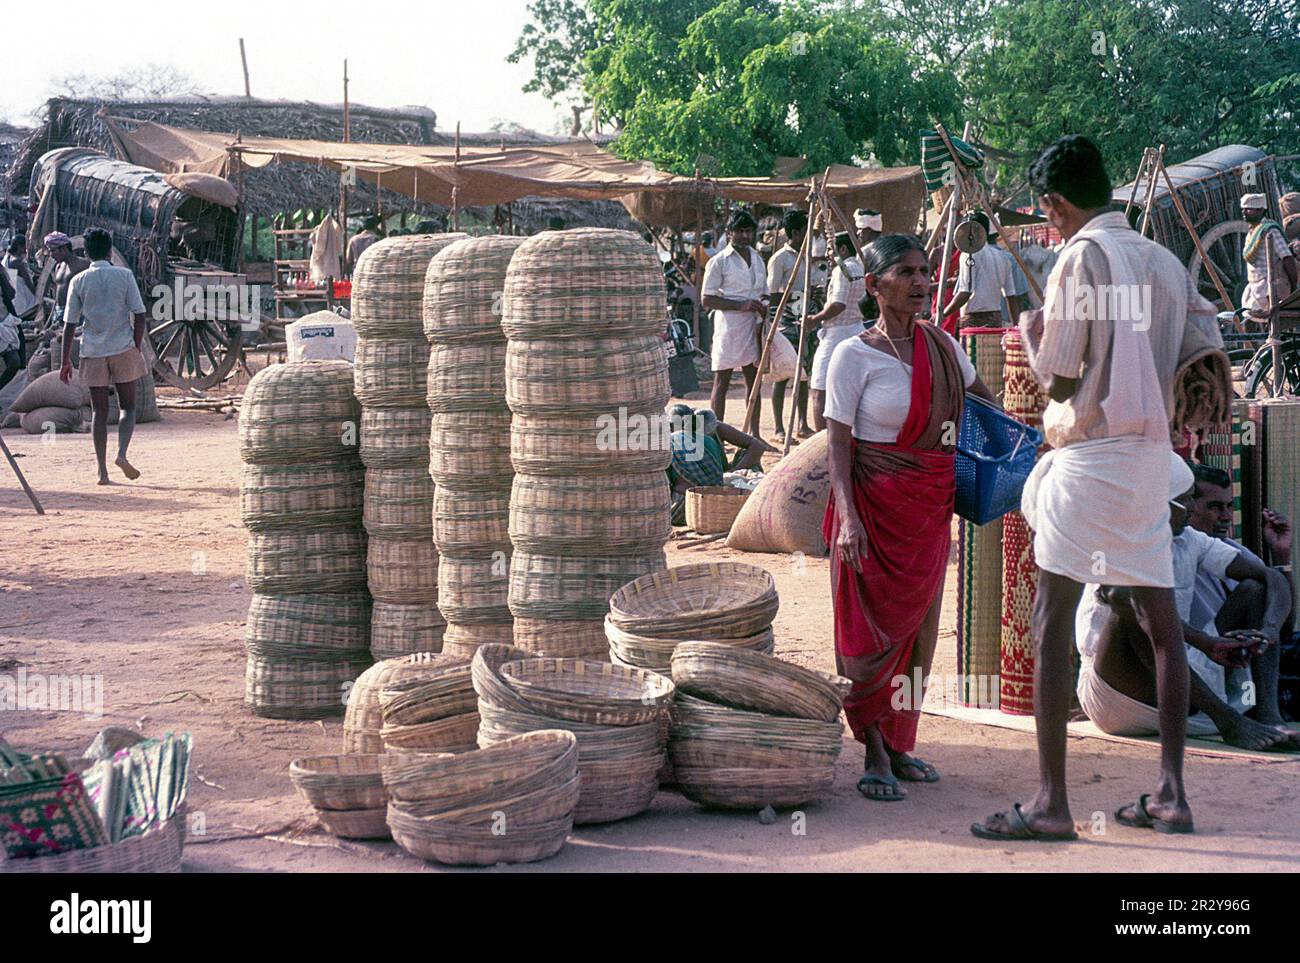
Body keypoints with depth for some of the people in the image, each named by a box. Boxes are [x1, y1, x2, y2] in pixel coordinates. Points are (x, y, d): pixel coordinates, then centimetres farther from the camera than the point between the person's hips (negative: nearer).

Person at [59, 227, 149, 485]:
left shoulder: (79, 281, 1)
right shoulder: (124, 276, -1)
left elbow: (69, 323, 1)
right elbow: (139, 316, -4)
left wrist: (65, 362, 5)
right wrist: (136, 349, 6)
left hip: (93, 352, 1)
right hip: (123, 348, -1)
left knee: (100, 411, 7)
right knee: (127, 407, 8)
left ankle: (102, 470, 3)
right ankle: (122, 454, -15)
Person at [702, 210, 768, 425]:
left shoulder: (757, 259, 15)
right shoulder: (719, 261, -4)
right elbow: (707, 300, -8)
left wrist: (763, 306, 1)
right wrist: (741, 305, -17)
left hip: (754, 327, 6)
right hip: (729, 327, -6)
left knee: (753, 380, 8)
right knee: (722, 382, -5)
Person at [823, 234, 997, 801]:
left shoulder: (941, 345, 6)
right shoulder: (854, 355, -9)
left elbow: (980, 395, 26)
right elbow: (836, 441, -11)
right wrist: (847, 515, -21)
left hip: (931, 508, 6)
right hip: (876, 504, -6)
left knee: (916, 627, 10)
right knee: (871, 630, -4)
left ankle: (899, 744, 21)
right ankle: (875, 757, 3)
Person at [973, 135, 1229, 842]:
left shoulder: (1080, 258, -10)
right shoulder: (1164, 261, 13)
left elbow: (1057, 379, -10)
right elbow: (1206, 360, 11)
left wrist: (1030, 327, 8)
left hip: (1092, 454, -8)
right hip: (1151, 457, 8)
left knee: (1051, 624, -5)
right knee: (1161, 621, 9)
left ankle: (1051, 803, -8)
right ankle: (1171, 793, 12)